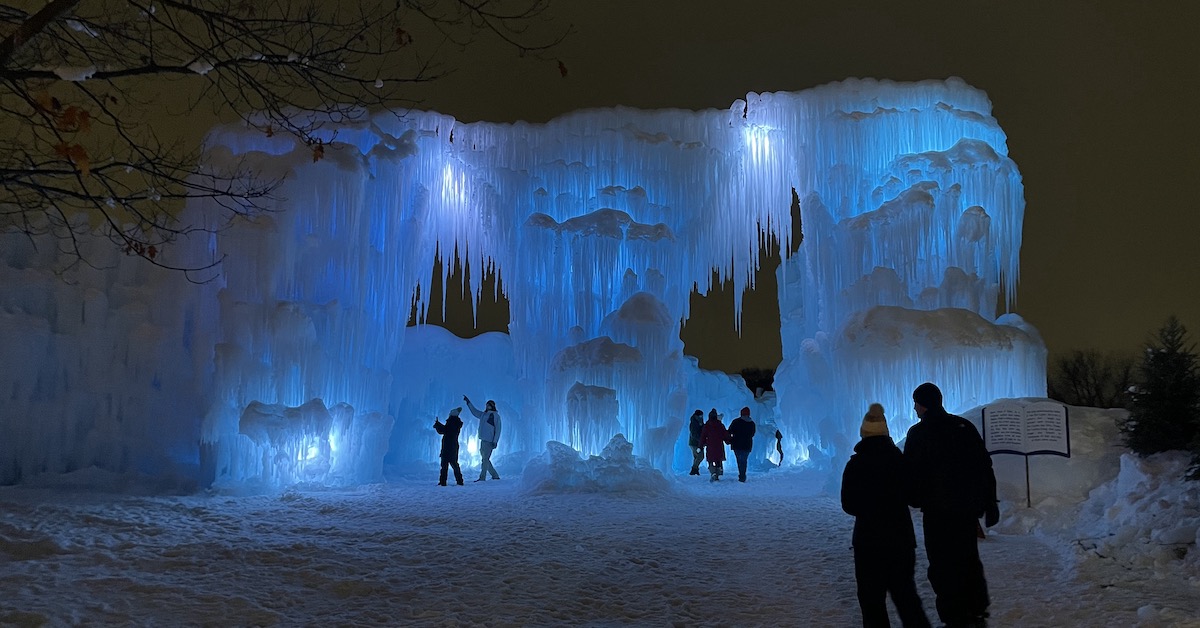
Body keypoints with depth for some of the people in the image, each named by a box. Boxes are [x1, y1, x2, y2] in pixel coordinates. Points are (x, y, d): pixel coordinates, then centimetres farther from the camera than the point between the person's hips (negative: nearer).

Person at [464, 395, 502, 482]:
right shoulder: (483, 414, 16)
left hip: (489, 441, -8)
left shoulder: (496, 415, -3)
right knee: (485, 459, 10)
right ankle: (495, 475, 17)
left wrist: (495, 441, -14)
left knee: (485, 459, -9)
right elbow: (474, 411, 31)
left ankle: (482, 477, -10)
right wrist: (468, 402, 28)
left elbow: (498, 429, -7)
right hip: (483, 440, 8)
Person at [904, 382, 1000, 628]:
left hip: (939, 511, -6)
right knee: (968, 558, 20)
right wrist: (990, 503, 13)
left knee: (944, 565, 3)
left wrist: (914, 500, 5)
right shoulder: (964, 426, 6)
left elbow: (912, 473, -11)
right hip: (970, 506, 6)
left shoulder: (919, 433, -11)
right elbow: (985, 466, 8)